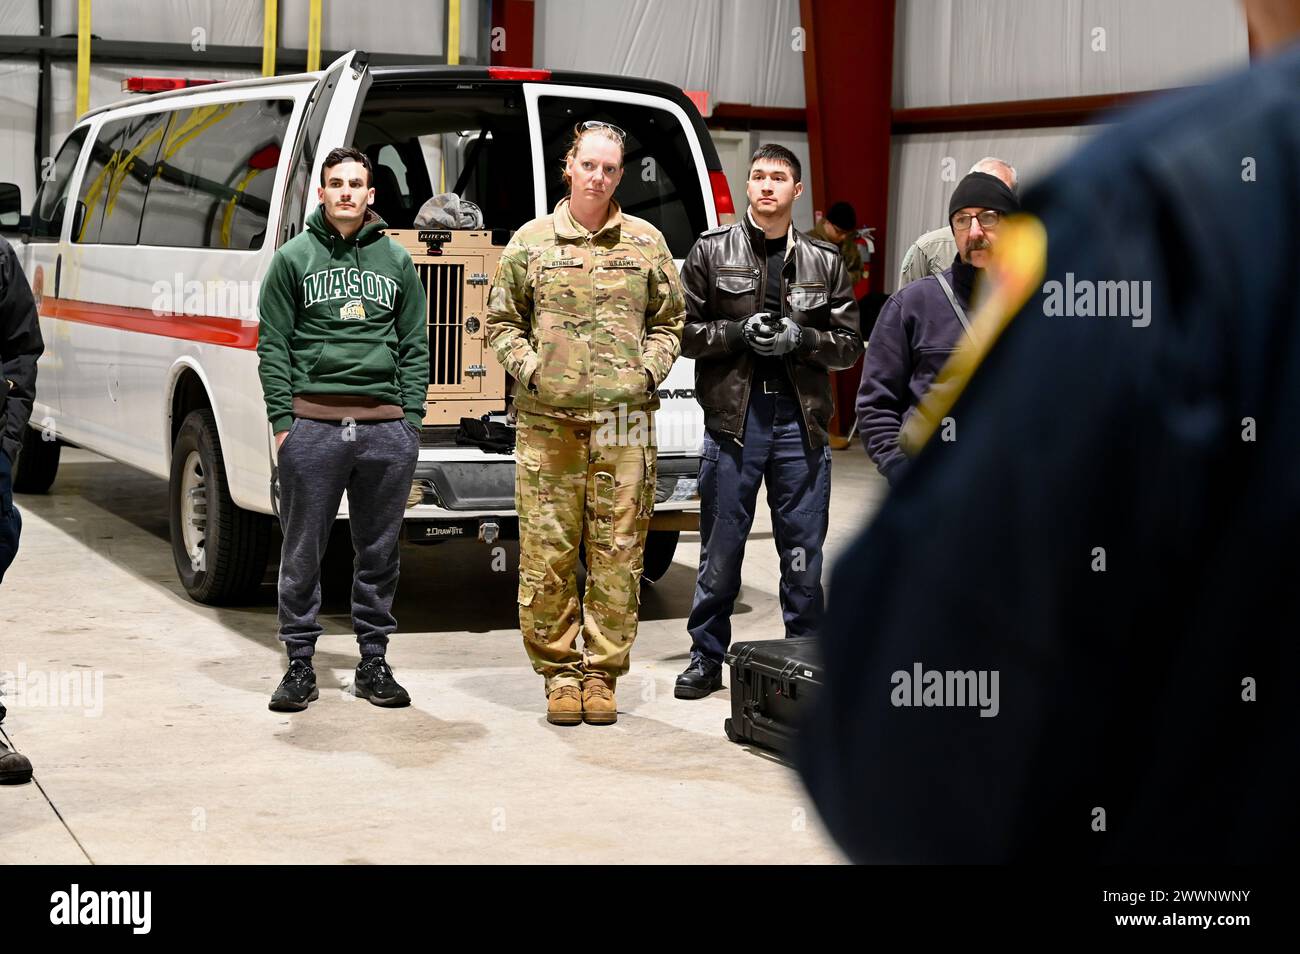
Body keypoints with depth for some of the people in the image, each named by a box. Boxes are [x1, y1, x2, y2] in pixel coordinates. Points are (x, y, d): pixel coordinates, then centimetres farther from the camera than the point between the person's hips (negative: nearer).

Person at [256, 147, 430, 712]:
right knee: (303, 551, 2)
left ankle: (374, 661, 17)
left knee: (379, 551, 7)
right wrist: (282, 419, -5)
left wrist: (411, 418, 3)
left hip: (387, 427, 2)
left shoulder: (397, 260, 13)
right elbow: (273, 344, 4)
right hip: (312, 424, -2)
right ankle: (300, 664, 11)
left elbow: (415, 347, 12)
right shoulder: (293, 258, 7)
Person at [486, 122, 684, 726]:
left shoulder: (648, 244, 11)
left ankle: (602, 672, 11)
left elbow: (669, 321, 18)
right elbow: (501, 320, 12)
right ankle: (558, 671, 11)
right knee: (546, 552, -1)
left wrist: (649, 369, 1)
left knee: (618, 553, 1)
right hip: (547, 424, -1)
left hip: (625, 423, 1)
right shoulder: (530, 242, 8)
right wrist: (527, 367, -3)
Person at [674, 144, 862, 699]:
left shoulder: (824, 262, 9)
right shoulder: (712, 253, 5)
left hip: (801, 420, 1)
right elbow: (683, 330, 3)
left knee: (803, 554, 7)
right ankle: (707, 658, 18)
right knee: (720, 551, 6)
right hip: (733, 417, -1)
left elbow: (848, 345, 9)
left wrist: (802, 339, -9)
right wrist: (737, 332, -12)